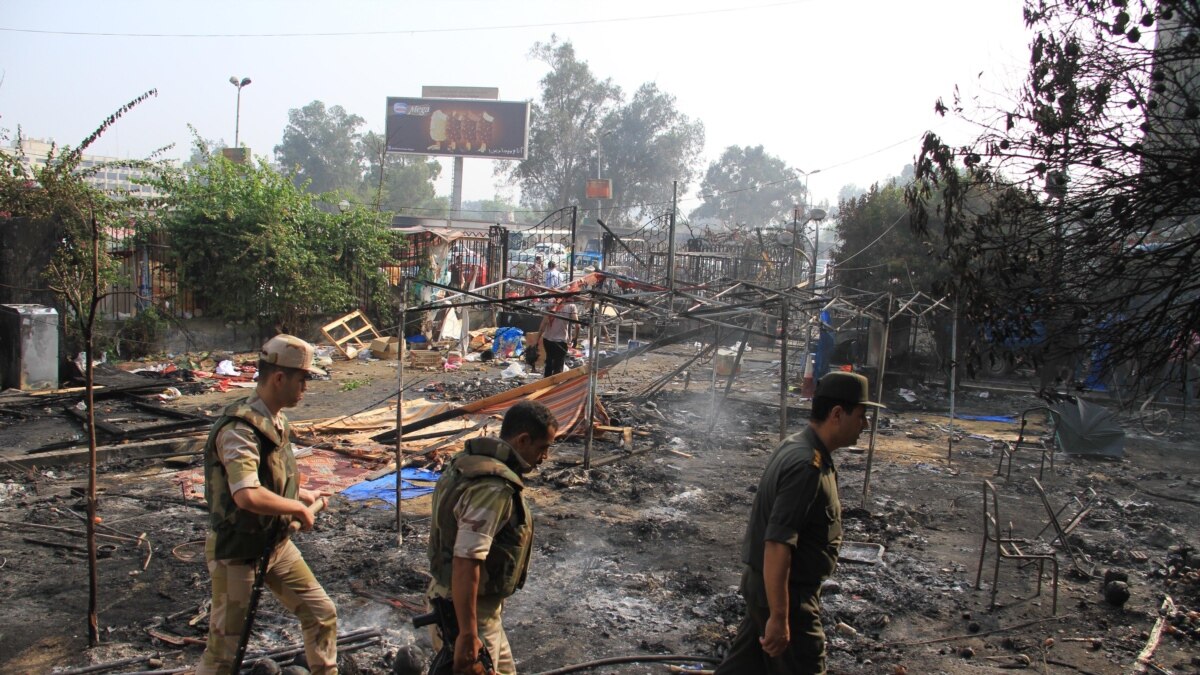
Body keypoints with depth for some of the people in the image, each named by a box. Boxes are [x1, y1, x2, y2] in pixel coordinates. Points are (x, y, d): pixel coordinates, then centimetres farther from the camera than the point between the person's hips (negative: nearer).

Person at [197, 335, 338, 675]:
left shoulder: (276, 420, 3)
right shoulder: (240, 430, -28)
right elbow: (248, 496, -41)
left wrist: (302, 494, 14)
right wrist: (298, 508, -28)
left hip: (278, 544, 9)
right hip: (237, 553, -8)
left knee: (322, 614, 14)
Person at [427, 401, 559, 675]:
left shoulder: (470, 460, 4)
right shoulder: (494, 487, -28)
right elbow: (465, 562, -33)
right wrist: (468, 635, -29)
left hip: (477, 604, 10)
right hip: (464, 610, -10)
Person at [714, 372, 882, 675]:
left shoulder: (795, 446, 6)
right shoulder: (807, 466, -26)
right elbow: (777, 545, -29)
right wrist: (779, 618, -27)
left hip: (762, 584, 9)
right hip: (784, 592, -9)